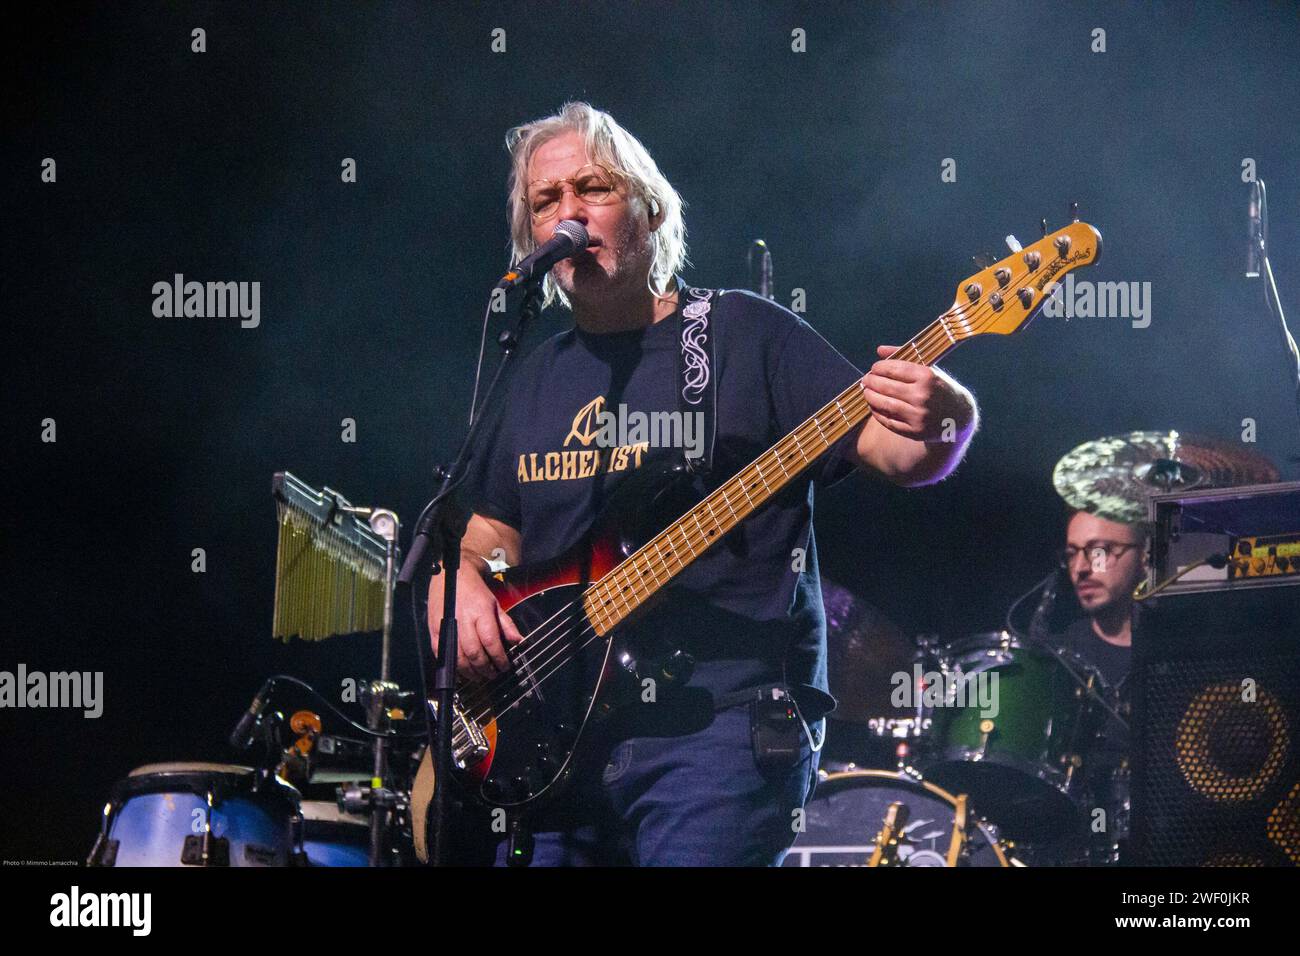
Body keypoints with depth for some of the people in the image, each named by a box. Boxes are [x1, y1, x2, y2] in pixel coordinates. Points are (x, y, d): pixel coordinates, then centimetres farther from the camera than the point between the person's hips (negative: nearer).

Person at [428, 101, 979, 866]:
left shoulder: (745, 335, 2)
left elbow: (901, 455, -4)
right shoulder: (538, 380, 18)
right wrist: (459, 587, 0)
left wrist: (941, 421, -28)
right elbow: (486, 535, 24)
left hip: (722, 723, -5)